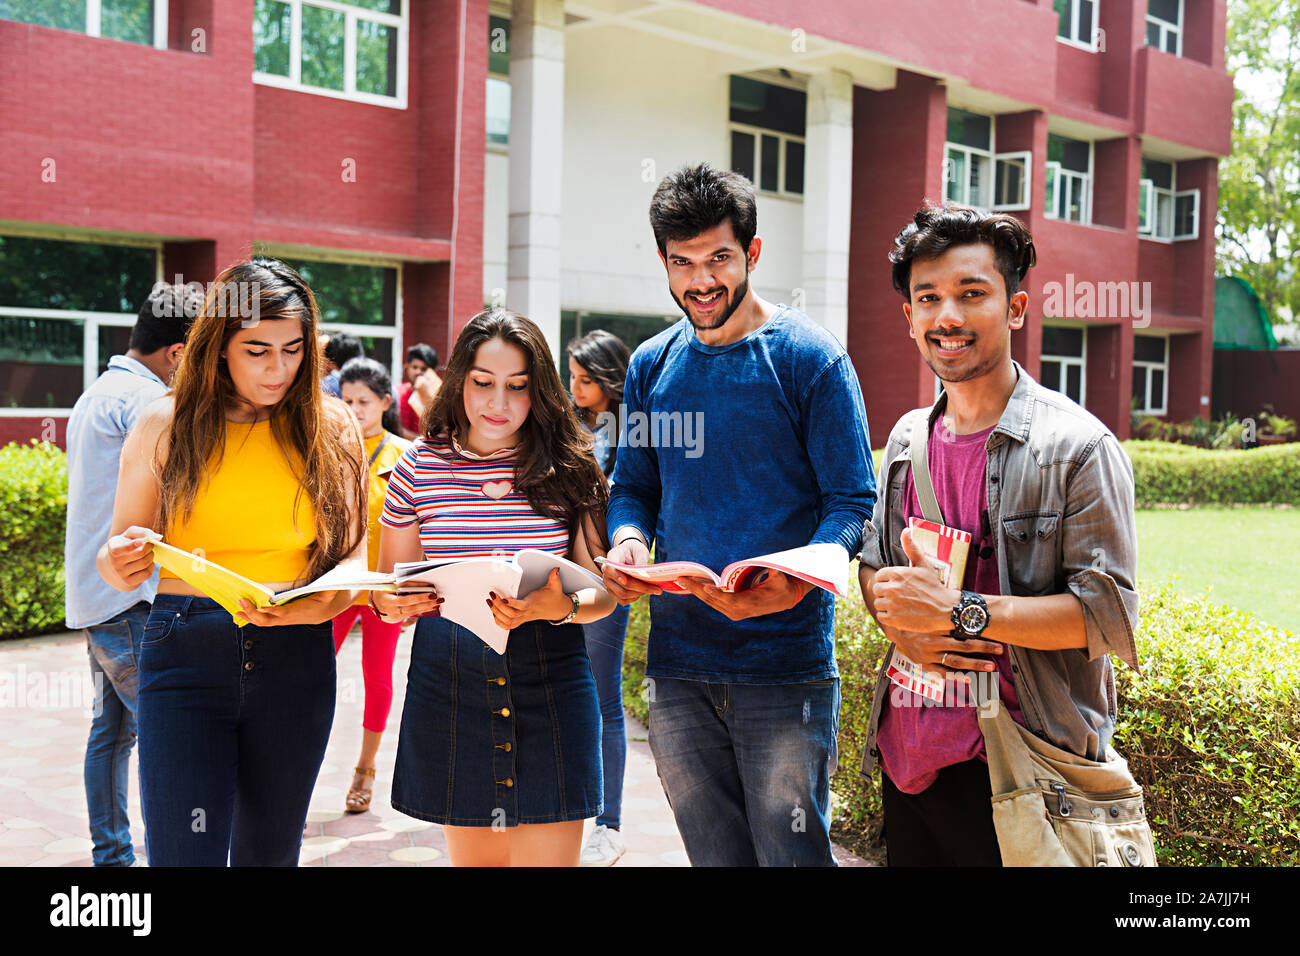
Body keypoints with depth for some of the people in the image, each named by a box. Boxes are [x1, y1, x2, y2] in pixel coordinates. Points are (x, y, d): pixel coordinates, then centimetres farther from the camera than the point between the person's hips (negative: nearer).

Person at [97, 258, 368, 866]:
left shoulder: (331, 428, 4)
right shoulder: (167, 424, 1)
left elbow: (355, 551, 3)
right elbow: (117, 559, 5)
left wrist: (322, 600, -18)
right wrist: (122, 563, -19)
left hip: (298, 660, 2)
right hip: (185, 653, -2)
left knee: (270, 851, 14)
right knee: (184, 851, -8)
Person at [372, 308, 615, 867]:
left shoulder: (569, 470, 1)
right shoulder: (420, 465, 3)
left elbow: (603, 593, 0)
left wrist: (562, 607, -21)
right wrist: (391, 604, -13)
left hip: (550, 680, -1)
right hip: (449, 679, 1)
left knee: (547, 854, 2)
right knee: (473, 854, 13)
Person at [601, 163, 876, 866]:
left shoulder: (810, 358, -6)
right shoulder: (651, 365, 9)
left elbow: (852, 502, -8)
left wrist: (800, 577, -27)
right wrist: (629, 540, -9)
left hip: (787, 665, -4)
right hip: (676, 663, 4)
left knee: (792, 853, 4)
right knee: (713, 854, 15)